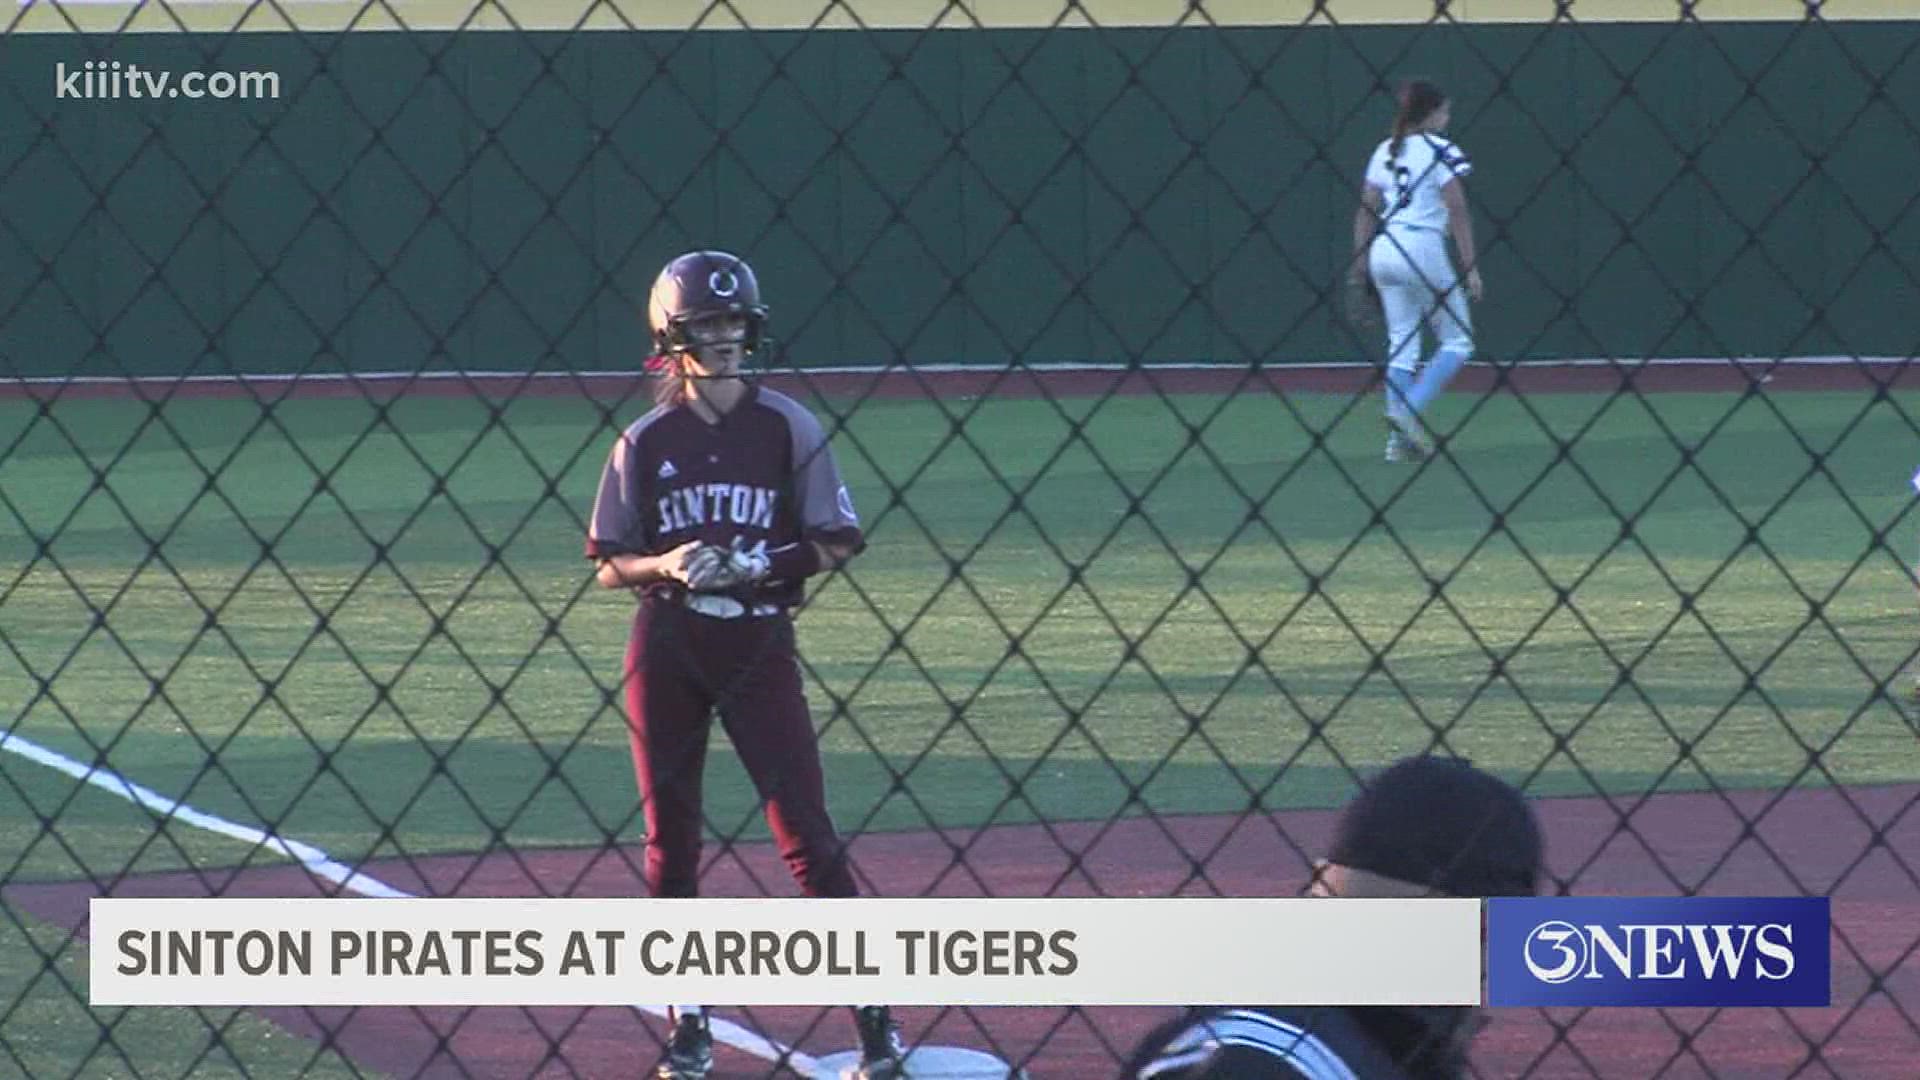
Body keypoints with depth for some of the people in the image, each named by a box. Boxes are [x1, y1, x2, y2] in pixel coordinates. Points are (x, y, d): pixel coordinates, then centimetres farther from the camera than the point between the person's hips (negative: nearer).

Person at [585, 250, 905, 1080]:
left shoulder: (787, 428, 0)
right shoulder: (645, 443, 4)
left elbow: (835, 544, 1)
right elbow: (608, 568, 6)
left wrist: (761, 566, -16)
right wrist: (666, 565, -14)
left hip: (758, 645, -2)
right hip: (664, 651, 2)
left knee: (807, 836, -7)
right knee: (670, 841, 5)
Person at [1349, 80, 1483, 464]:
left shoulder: (1385, 152, 14)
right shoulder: (1439, 151, -5)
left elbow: (1366, 211, 14)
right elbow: (1457, 212, -11)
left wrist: (1360, 261, 18)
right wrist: (1470, 266, -9)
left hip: (1383, 250, 7)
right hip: (1423, 247, -7)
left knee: (1401, 344, 11)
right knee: (1457, 342, 3)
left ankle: (1399, 439, 7)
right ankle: (1409, 412, -14)